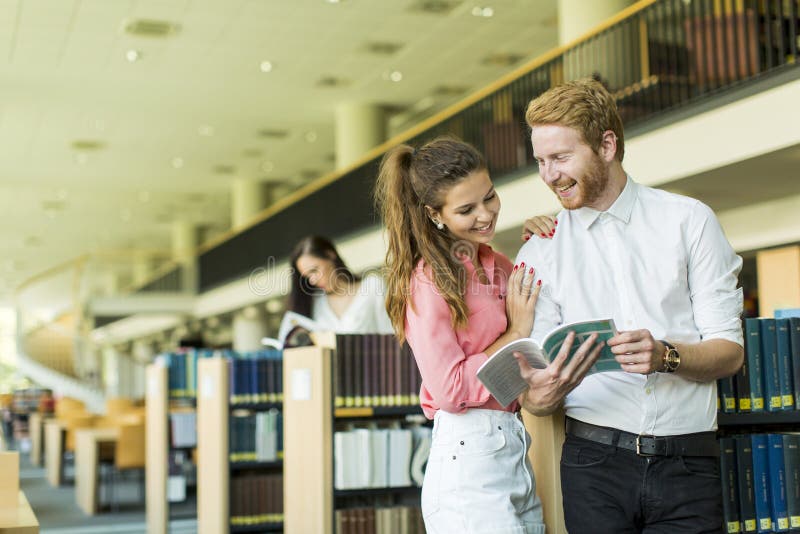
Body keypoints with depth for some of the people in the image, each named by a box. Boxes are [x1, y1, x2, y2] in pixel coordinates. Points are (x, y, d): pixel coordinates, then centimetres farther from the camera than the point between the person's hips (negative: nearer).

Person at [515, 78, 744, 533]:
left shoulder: (690, 221, 5)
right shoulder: (539, 254, 8)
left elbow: (730, 351, 1)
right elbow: (536, 402, 4)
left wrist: (666, 355, -19)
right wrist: (544, 394, -19)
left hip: (687, 465, 0)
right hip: (595, 463, 1)